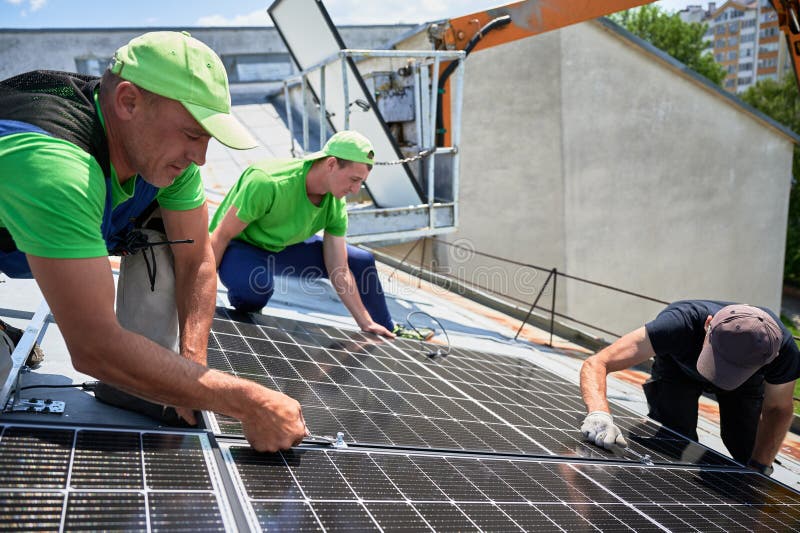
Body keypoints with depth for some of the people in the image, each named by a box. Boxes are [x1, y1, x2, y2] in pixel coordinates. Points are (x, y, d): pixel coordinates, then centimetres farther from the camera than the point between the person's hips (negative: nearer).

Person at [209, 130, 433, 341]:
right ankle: (241, 303, -3)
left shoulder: (335, 205, -14)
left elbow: (340, 271, -8)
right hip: (239, 246, -6)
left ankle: (390, 332, 25)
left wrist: (366, 323, -9)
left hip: (282, 247, 6)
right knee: (258, 283, -42)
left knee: (361, 262, 3)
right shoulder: (269, 182, -36)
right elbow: (222, 235, -28)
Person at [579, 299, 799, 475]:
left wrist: (759, 468, -25)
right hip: (677, 371, -2)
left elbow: (778, 409, -15)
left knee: (750, 454, -7)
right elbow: (596, 363, -48)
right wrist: (599, 413, -66)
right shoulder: (680, 324, -46)